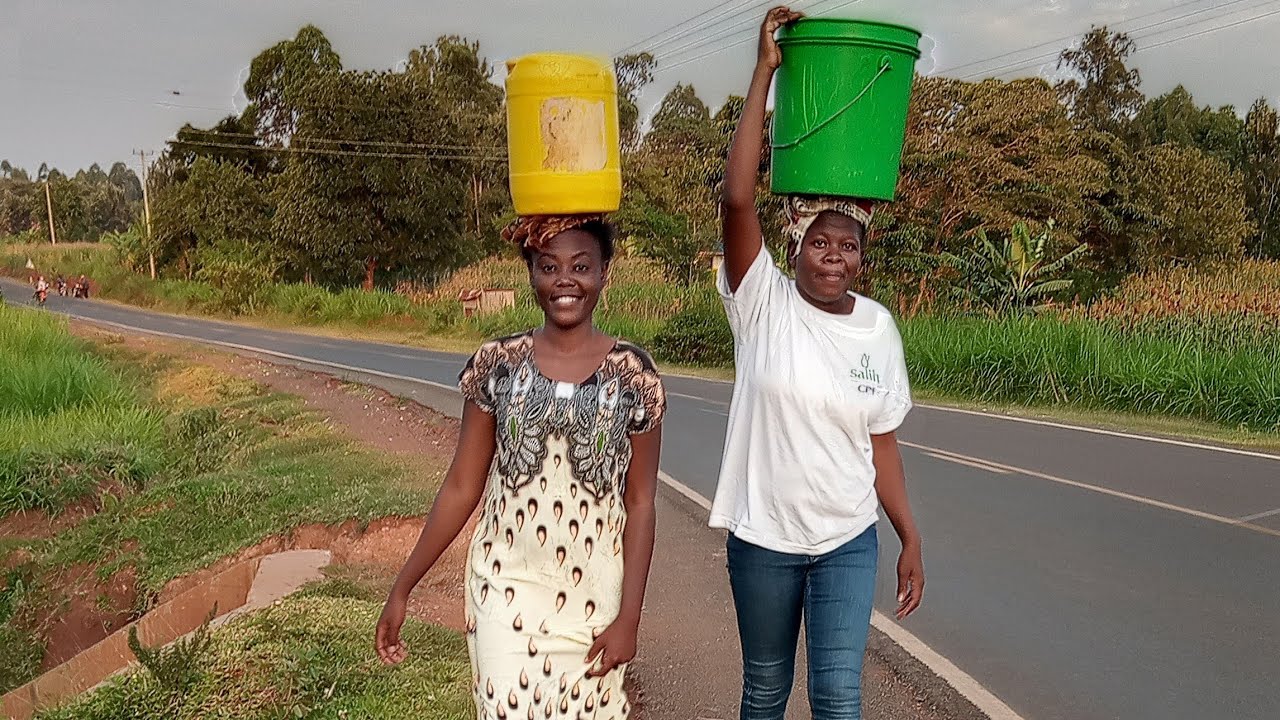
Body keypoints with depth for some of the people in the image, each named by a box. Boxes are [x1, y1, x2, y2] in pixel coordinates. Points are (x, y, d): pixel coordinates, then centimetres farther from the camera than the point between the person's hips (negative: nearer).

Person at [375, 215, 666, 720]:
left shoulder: (633, 375, -6)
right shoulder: (497, 364, -4)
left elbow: (640, 503, -3)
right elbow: (461, 487, 1)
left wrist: (629, 617, -7)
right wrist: (402, 587, 1)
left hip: (592, 593, 0)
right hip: (505, 587, 0)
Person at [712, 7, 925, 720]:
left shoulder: (878, 326, -1)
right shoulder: (765, 304, -11)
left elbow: (882, 443, 5)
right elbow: (738, 200, -25)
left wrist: (911, 539, 5)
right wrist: (765, 70, -25)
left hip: (848, 541, 2)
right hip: (763, 537, -1)